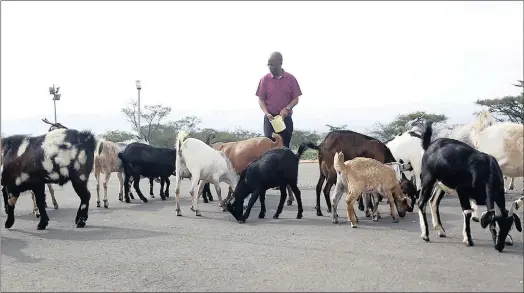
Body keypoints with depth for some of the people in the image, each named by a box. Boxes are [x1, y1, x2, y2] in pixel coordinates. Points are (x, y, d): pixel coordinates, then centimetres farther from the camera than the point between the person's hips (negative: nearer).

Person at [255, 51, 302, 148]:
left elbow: (296, 99, 3)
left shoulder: (291, 79, 0)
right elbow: (261, 99, 2)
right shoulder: (265, 79, 0)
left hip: (286, 118, 1)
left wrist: (287, 108, -16)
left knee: (285, 146, 6)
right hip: (270, 118, 0)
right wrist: (267, 113, -14)